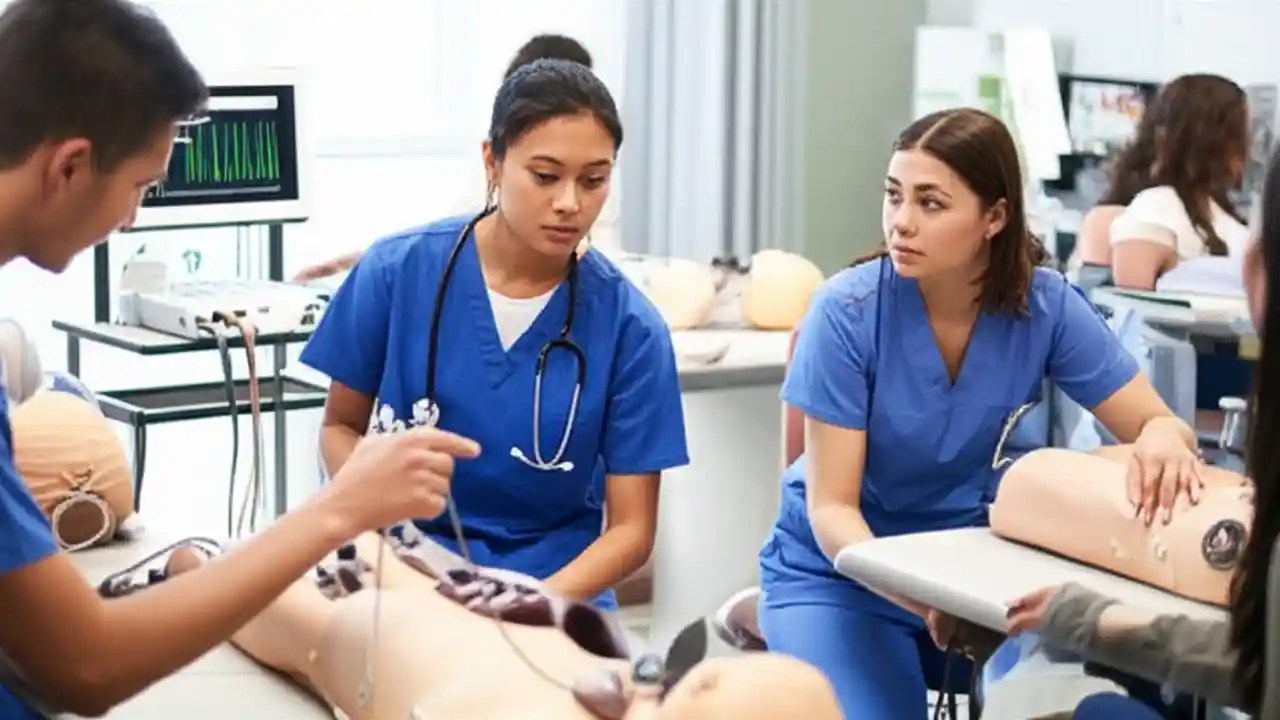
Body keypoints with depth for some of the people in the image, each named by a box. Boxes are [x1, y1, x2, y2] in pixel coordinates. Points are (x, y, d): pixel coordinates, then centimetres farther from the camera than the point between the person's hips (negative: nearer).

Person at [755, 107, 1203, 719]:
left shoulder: (1045, 306, -12)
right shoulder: (848, 311, -19)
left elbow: (1158, 425, -7)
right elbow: (831, 508, -19)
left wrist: (1163, 439, -33)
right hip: (841, 570, -3)